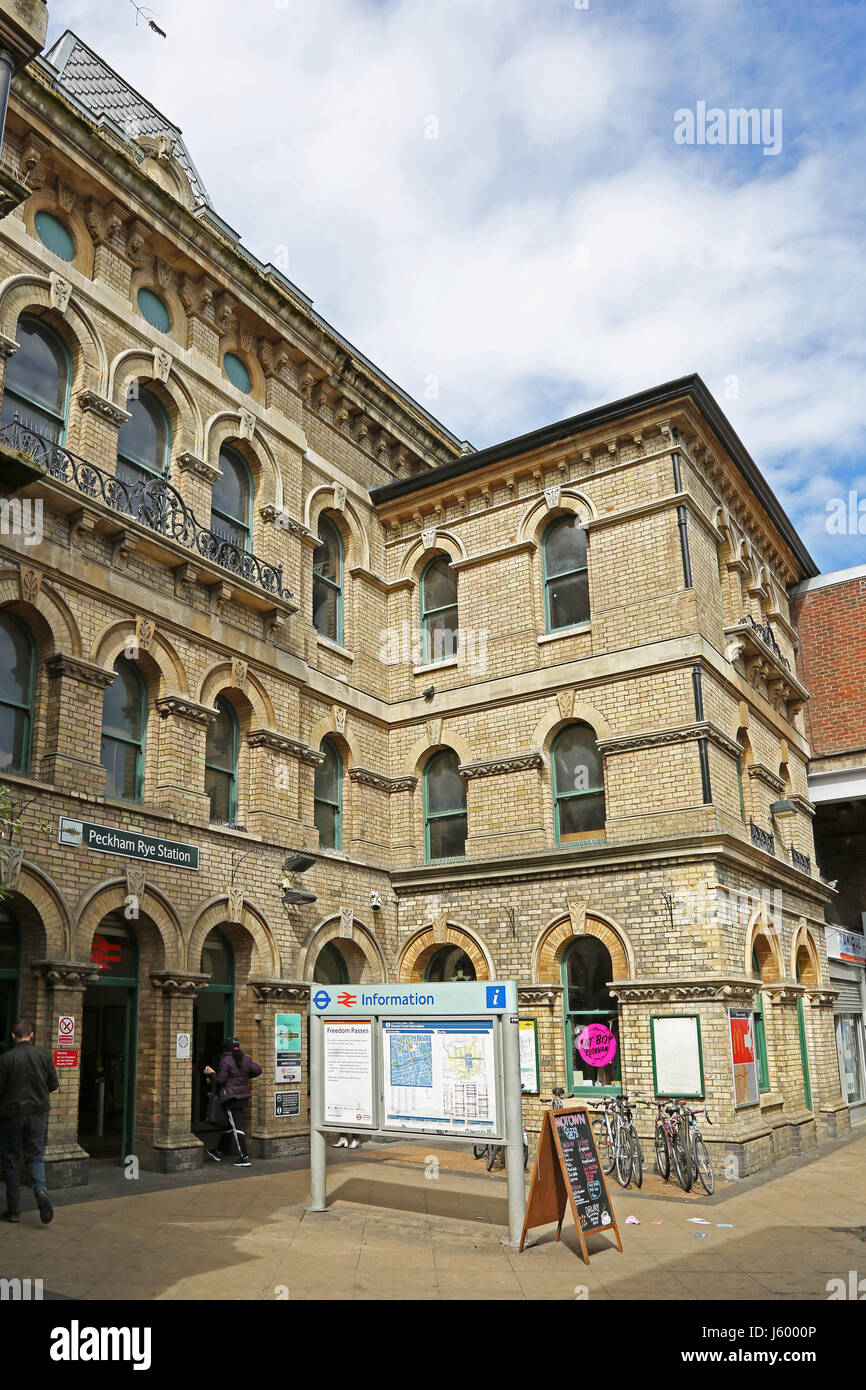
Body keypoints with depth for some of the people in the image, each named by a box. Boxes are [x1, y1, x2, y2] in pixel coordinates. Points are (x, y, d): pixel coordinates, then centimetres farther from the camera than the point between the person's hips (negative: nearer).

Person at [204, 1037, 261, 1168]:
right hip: (244, 1096, 8)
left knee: (237, 1127, -6)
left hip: (232, 1097, -8)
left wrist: (211, 1073, 2)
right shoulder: (246, 1059, 8)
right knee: (228, 1124, 21)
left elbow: (220, 1080, -14)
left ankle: (244, 1157, -8)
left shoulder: (225, 1060, -12)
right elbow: (258, 1070, 7)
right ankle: (219, 1152, 34)